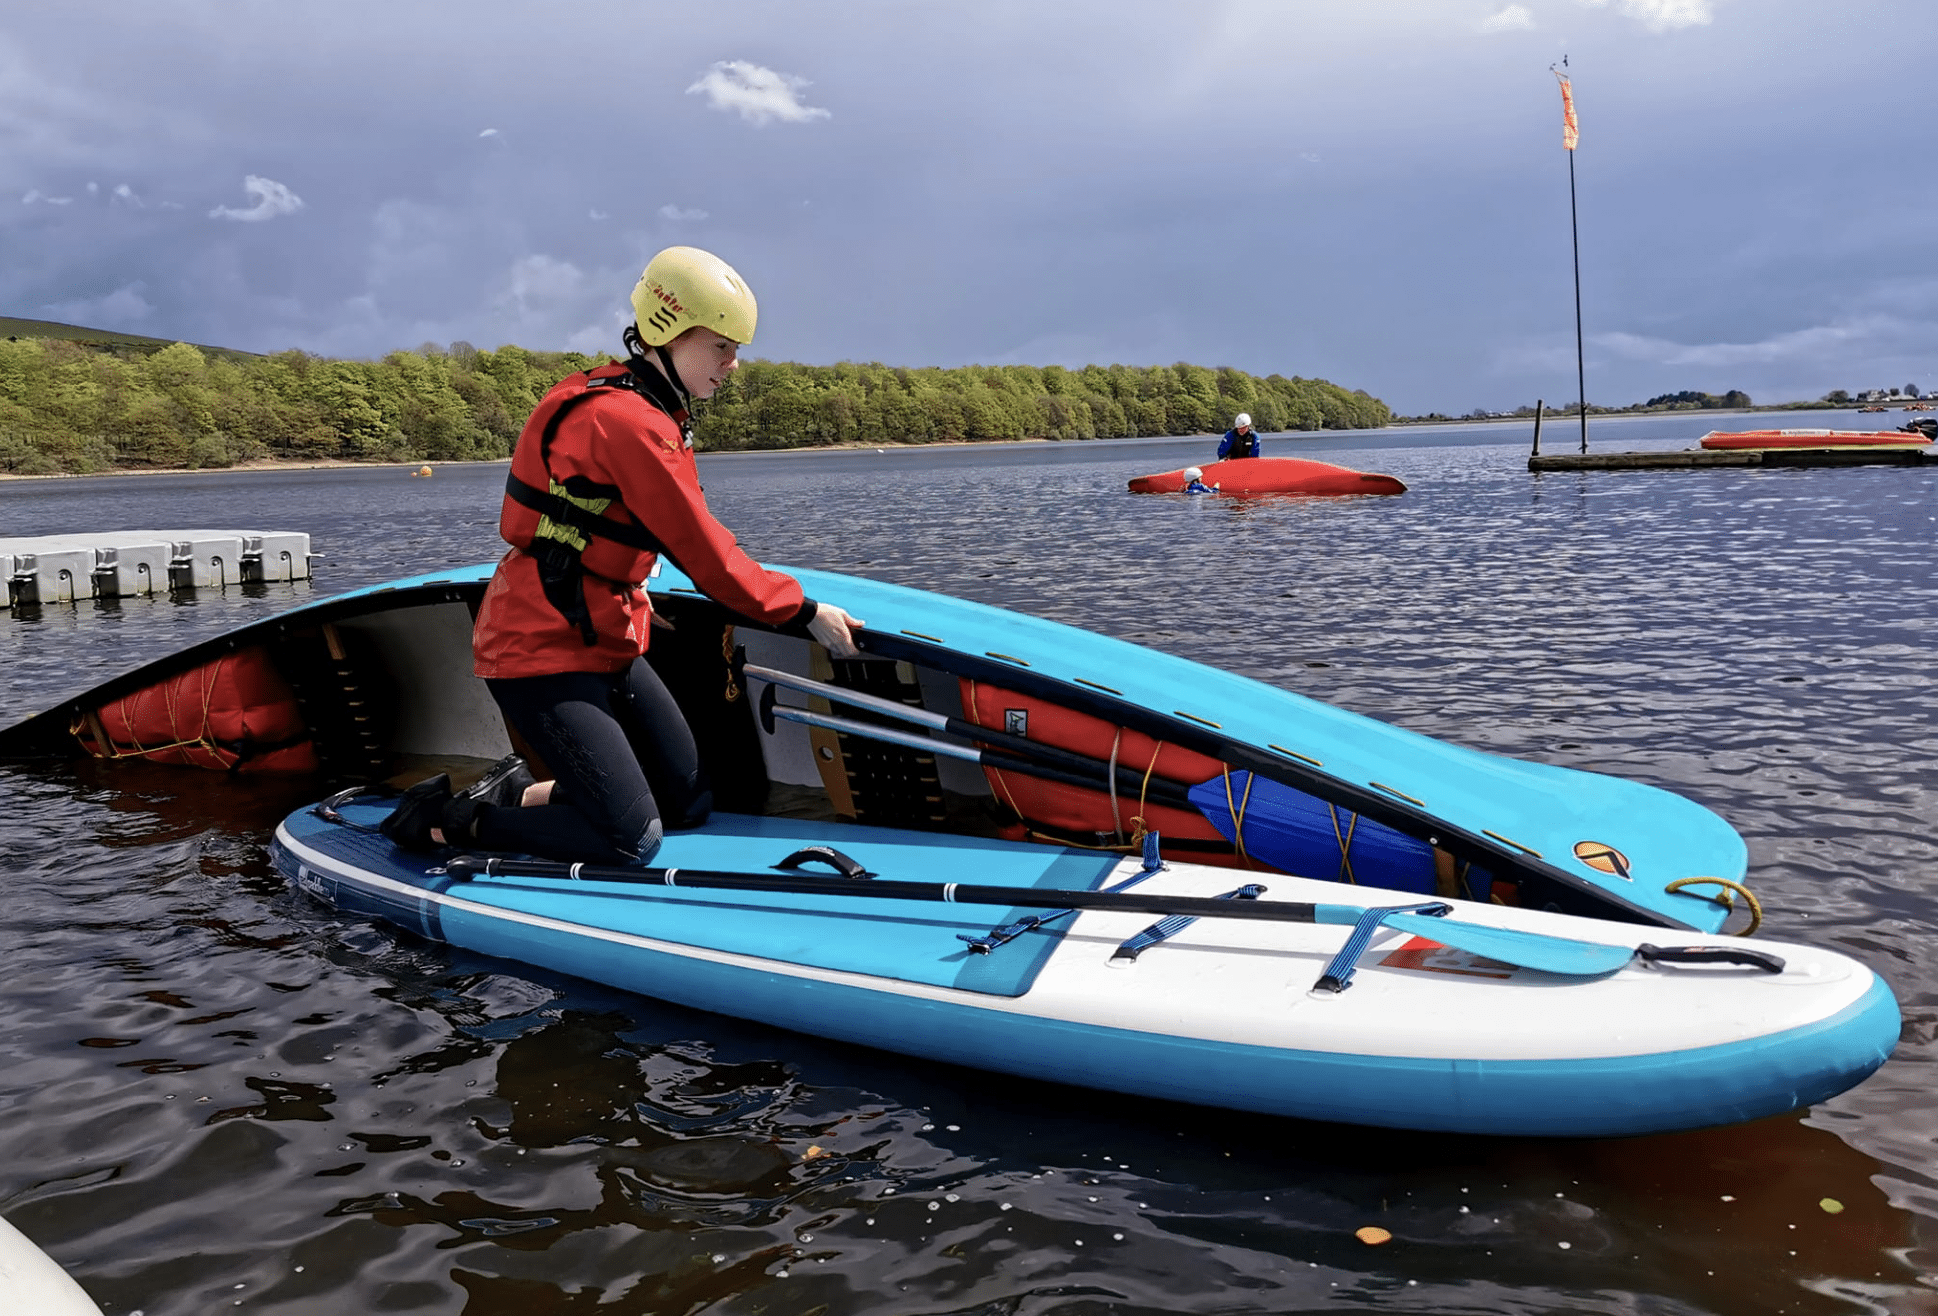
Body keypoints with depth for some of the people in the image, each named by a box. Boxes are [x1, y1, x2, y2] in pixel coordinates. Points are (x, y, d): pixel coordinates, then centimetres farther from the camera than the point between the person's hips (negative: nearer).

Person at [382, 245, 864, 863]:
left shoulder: (652, 413, 11)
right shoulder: (628, 422, -22)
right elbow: (702, 552, -21)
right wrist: (804, 613, -13)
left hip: (602, 643, 10)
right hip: (541, 653, -10)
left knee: (691, 804, 9)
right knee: (632, 838, -16)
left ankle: (520, 795, 17)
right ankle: (451, 820, 0)